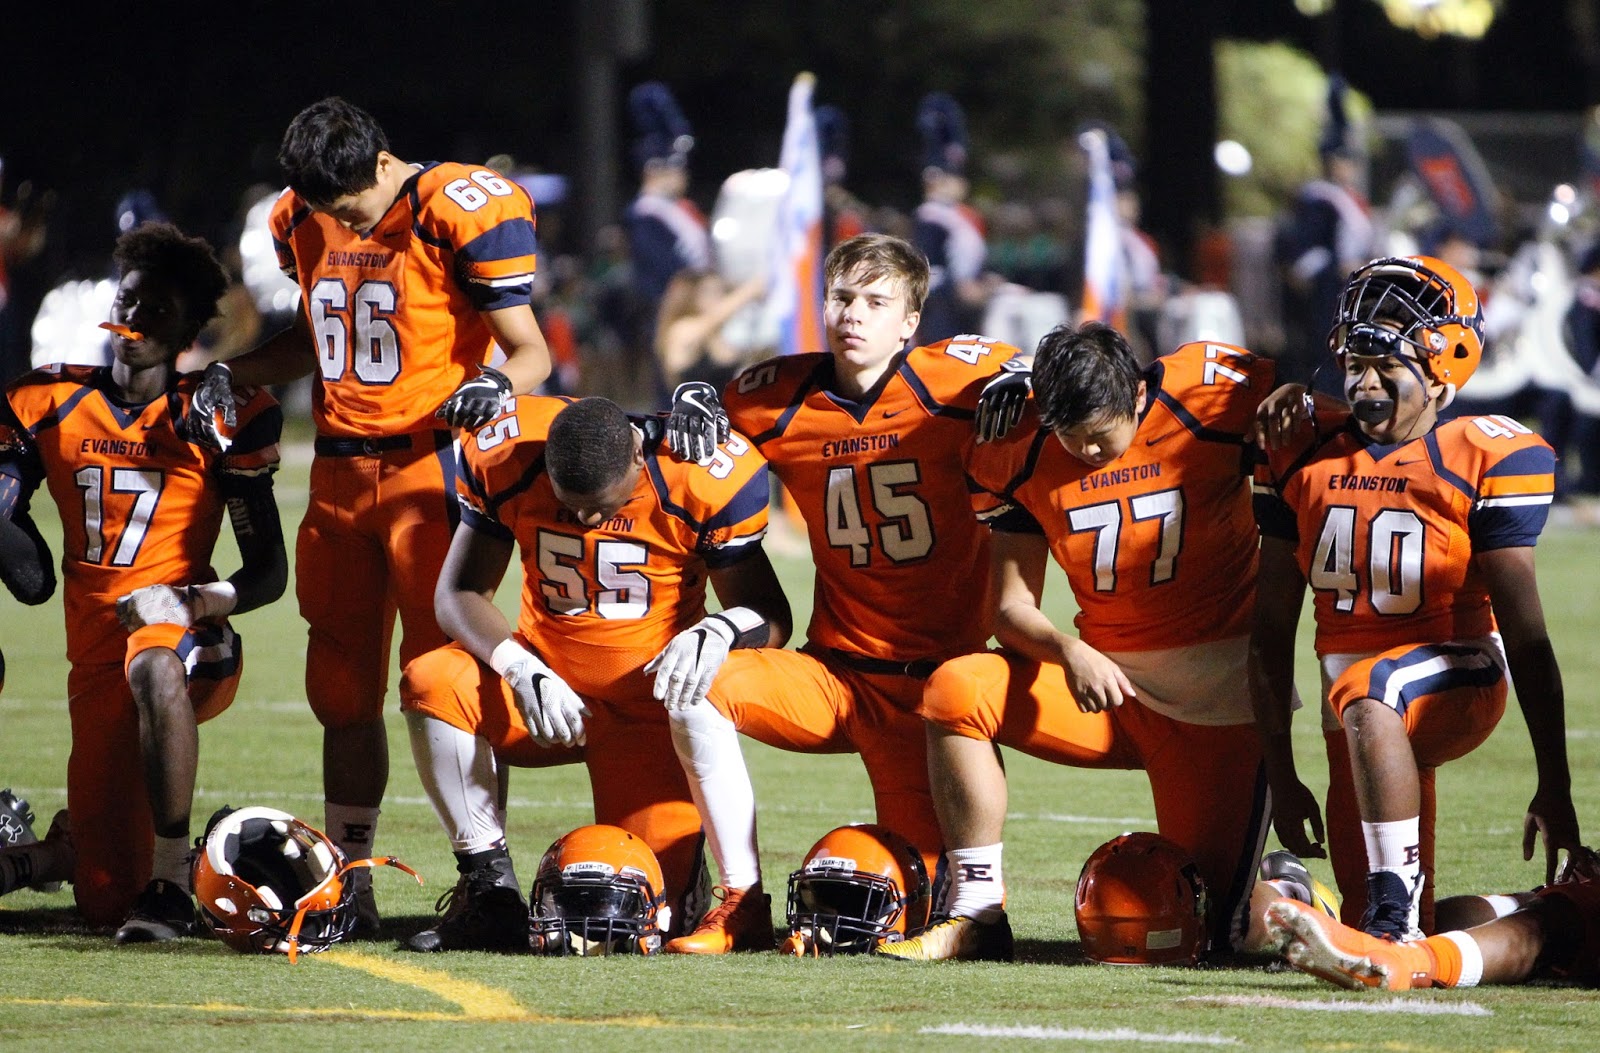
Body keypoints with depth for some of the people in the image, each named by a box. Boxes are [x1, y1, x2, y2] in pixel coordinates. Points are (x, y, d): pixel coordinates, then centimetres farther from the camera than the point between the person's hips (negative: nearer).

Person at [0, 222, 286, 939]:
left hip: (188, 637, -3)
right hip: (95, 658, 4)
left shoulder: (221, 417, 1)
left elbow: (269, 571, -1)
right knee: (106, 899, 1)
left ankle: (170, 883, -36)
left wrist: (196, 601, -19)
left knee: (152, 667, -44)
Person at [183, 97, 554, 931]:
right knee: (342, 689, 10)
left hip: (429, 464, -7)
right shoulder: (303, 221, 9)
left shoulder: (461, 213, -12)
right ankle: (347, 885, 19)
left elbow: (530, 350, -11)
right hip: (339, 474, 7)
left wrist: (497, 382, -32)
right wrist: (232, 375, 10)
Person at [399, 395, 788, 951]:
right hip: (548, 676, 2)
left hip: (648, 704, -2)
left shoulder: (703, 481, -19)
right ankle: (490, 890, -17)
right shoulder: (506, 462, -14)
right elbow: (459, 593, -8)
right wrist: (522, 671, -27)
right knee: (431, 684, -29)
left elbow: (769, 615, -12)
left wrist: (718, 630, -37)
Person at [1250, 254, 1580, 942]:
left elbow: (1526, 635, -11)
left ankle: (1398, 913, -38)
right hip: (1351, 673, 5)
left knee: (1365, 698, -40)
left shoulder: (1484, 462, -11)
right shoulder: (1304, 460, 1)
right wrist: (1281, 775, 4)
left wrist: (1554, 788, -13)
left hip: (1455, 679, -5)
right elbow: (1272, 631, 6)